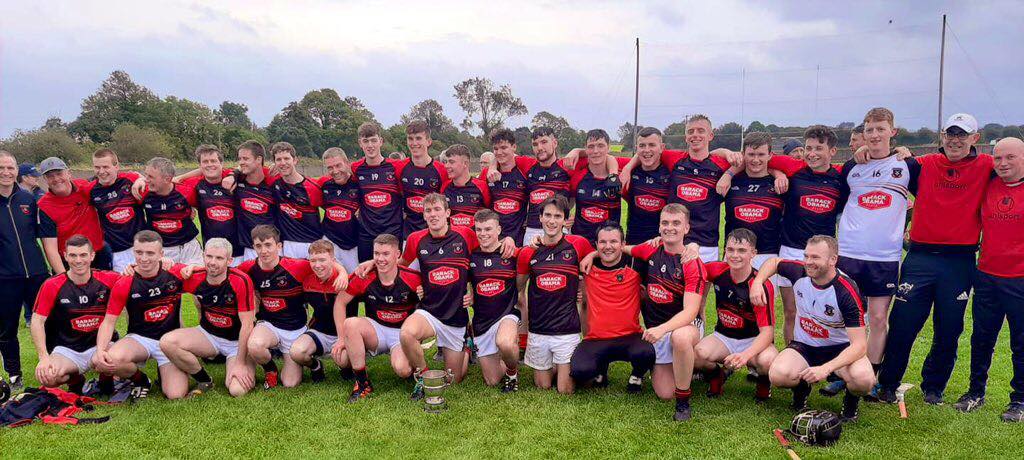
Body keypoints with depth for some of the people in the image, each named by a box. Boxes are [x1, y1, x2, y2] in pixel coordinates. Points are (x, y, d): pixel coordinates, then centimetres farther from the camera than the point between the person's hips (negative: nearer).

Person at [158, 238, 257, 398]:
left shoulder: (241, 281, -24)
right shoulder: (194, 278, -12)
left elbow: (247, 325, -21)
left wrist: (240, 364, -21)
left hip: (237, 341, -4)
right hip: (208, 335, 4)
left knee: (238, 390, -25)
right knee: (167, 342, -23)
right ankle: (204, 381, 0)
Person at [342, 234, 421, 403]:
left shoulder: (413, 279, -16)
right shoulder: (364, 278, -11)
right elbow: (340, 302, -2)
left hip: (403, 333, -2)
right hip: (376, 330, 3)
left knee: (402, 369, -31)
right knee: (351, 323, -29)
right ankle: (362, 383, -16)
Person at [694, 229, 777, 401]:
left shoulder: (762, 285, -21)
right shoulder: (717, 271, -9)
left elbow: (767, 331, -24)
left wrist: (746, 355, -41)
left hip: (753, 340, -2)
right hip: (723, 337, 2)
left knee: (768, 360, -36)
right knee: (697, 354, -30)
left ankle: (763, 380, 3)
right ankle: (717, 373, 6)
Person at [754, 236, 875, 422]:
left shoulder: (847, 292, -26)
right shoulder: (800, 271, -13)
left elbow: (860, 344, -28)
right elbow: (774, 262, 11)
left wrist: (825, 369, -41)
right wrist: (757, 282, -9)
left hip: (840, 348, -3)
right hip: (804, 346, 3)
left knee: (863, 379, -35)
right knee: (778, 375, -29)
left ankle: (851, 399, 4)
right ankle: (801, 386, 9)